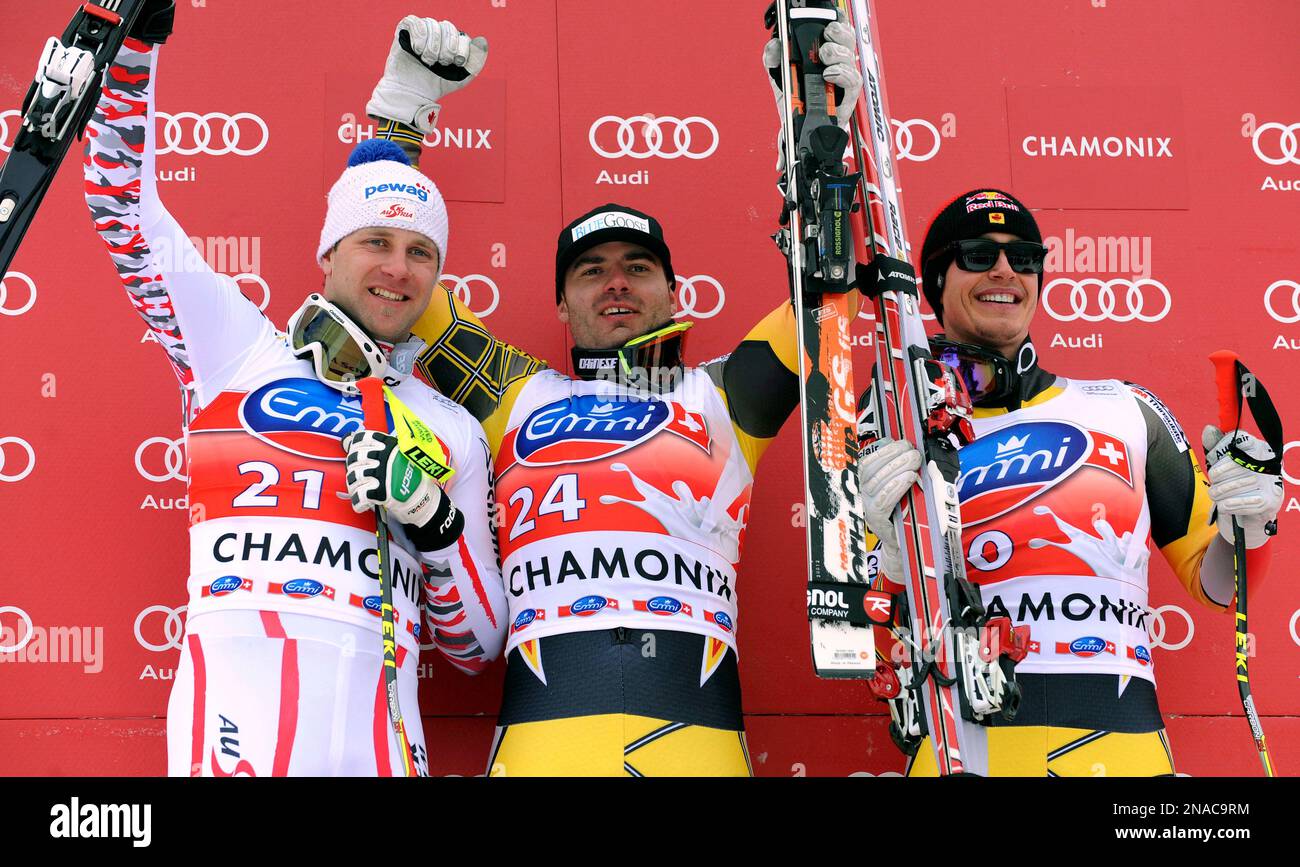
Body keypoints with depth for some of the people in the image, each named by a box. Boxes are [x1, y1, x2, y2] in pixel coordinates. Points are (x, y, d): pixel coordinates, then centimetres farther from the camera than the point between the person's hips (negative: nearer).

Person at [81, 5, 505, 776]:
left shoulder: (456, 434, 17)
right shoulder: (238, 345, 14)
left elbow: (479, 648, 16)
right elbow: (126, 209, 17)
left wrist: (435, 524, 0)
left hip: (376, 741, 2)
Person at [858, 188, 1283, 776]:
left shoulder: (1126, 412, 16)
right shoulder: (895, 446, 12)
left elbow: (1213, 583, 20)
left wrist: (1245, 524, 1)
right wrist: (896, 550, -11)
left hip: (1124, 748, 2)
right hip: (965, 744, -2)